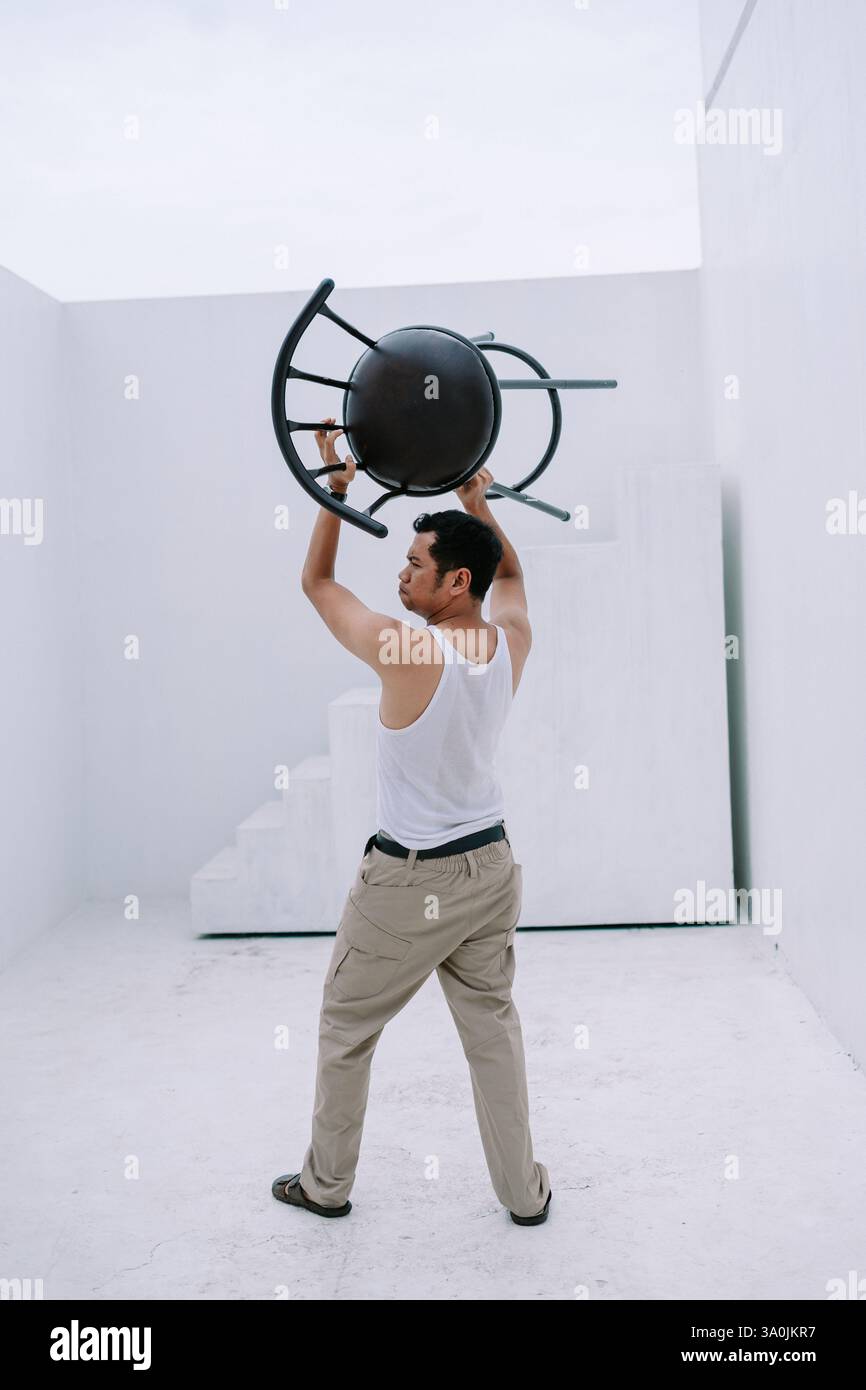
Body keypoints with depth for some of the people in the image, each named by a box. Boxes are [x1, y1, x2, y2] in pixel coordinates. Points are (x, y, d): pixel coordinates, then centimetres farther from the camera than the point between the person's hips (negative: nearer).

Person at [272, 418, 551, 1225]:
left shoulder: (404, 652, -23)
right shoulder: (512, 643, -6)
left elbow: (317, 583, -7)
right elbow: (510, 571, 18)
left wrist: (335, 487, 0)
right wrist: (477, 501, 17)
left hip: (407, 882, -5)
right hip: (490, 865, 6)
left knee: (346, 1028, 14)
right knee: (492, 1023, 16)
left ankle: (326, 1183, 31)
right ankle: (524, 1192, 26)